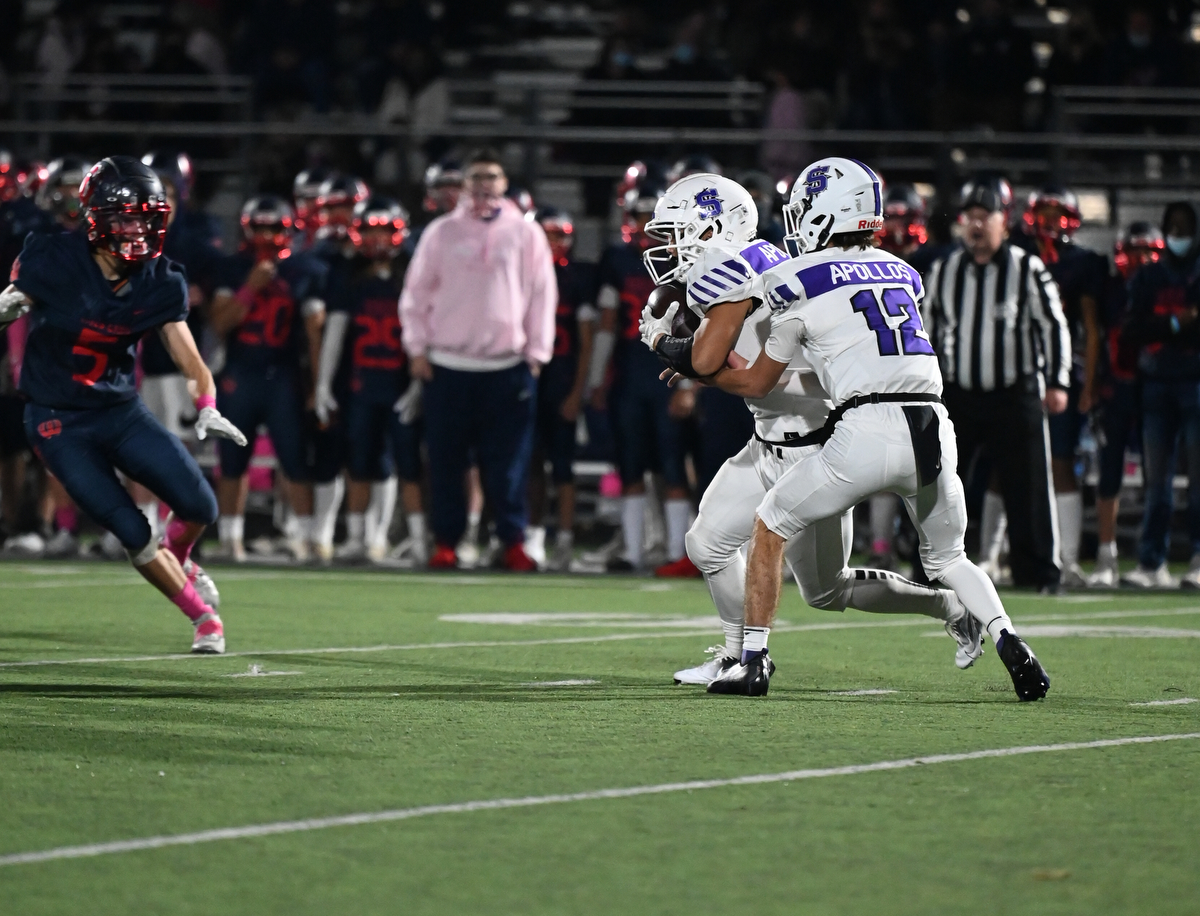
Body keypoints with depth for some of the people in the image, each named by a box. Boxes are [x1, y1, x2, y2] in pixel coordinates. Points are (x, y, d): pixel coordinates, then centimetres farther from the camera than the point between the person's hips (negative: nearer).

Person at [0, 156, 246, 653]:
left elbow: (189, 358, -6)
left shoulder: (159, 284, -6)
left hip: (122, 411, 3)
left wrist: (208, 409, -23)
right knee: (132, 532, -8)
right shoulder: (54, 262, -17)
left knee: (199, 507, -8)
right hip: (59, 423, -3)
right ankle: (203, 617, 13)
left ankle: (177, 560, 29)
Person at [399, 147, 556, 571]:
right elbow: (416, 293, 8)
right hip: (448, 365, 1)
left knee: (508, 462, -1)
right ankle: (446, 542, 9)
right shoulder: (442, 232, 5)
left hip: (508, 367, -1)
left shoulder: (526, 233, 4)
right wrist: (417, 348, 2)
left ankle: (513, 542, 4)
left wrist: (536, 352, 1)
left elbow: (542, 296, 6)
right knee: (446, 461, 3)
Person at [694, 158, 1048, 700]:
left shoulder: (802, 280, 6)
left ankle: (753, 661, 13)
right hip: (934, 429, 5)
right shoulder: (902, 274, 22)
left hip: (868, 431, -5)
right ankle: (1008, 643, 0)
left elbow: (757, 382, 17)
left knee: (771, 527, 16)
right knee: (948, 559, 24)